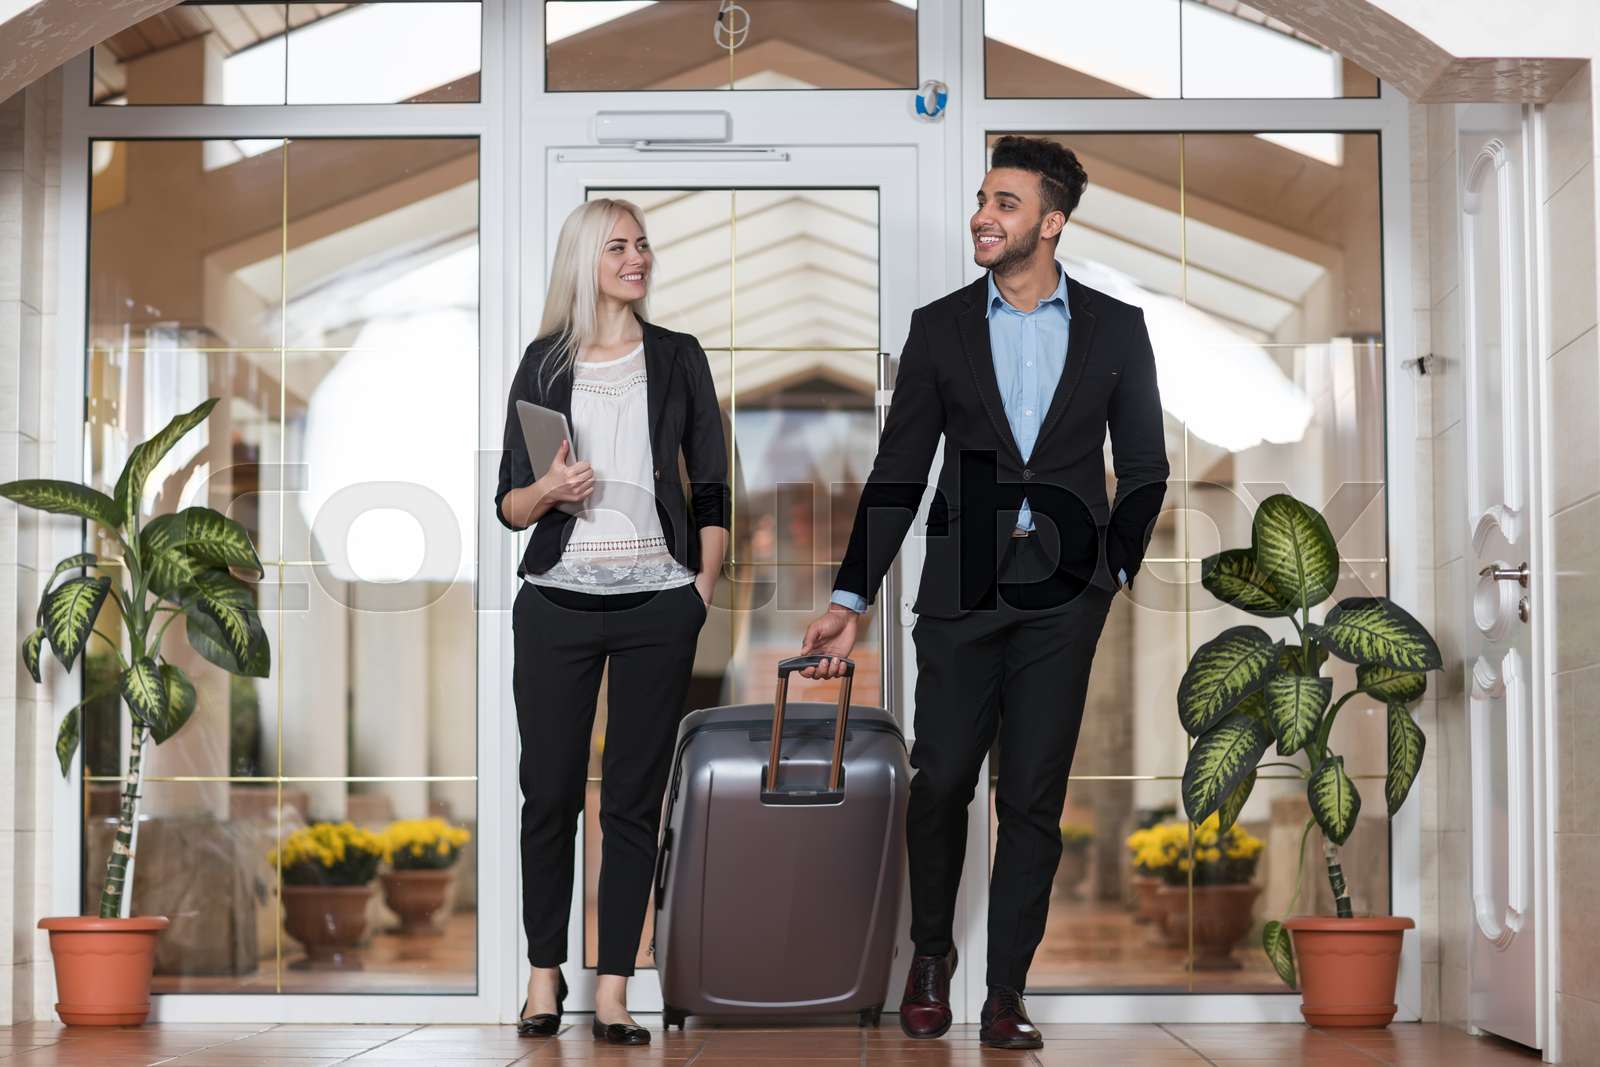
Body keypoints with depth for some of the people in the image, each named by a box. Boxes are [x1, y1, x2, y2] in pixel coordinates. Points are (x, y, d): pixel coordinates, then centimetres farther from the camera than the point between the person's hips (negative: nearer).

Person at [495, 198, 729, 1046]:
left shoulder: (679, 358, 8)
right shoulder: (544, 363, 7)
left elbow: (712, 489, 10)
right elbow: (508, 505, 7)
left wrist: (704, 587, 0)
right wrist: (548, 490, -14)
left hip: (657, 607, 0)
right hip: (558, 605, 0)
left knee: (634, 799, 1)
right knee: (549, 791, 1)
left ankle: (614, 989, 5)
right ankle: (544, 974, 14)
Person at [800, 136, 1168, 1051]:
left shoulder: (1116, 327, 5)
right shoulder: (941, 327, 6)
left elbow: (1144, 467, 12)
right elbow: (898, 474, 5)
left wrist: (1115, 573, 2)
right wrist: (850, 602, 0)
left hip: (1064, 597, 0)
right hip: (962, 590, 0)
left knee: (1034, 798, 1)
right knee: (940, 780, 0)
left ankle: (1006, 992, 9)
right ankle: (931, 954, 23)